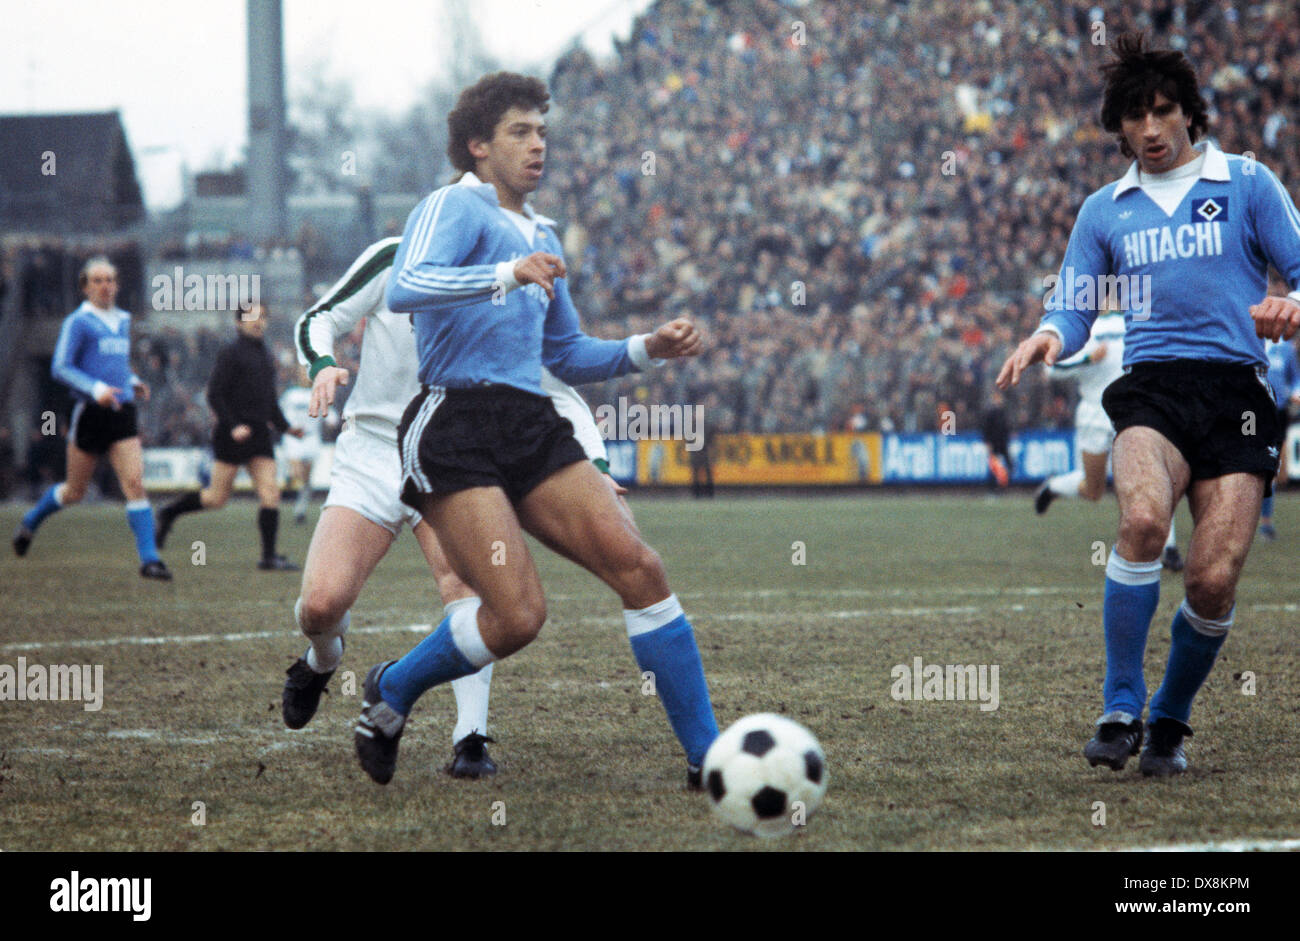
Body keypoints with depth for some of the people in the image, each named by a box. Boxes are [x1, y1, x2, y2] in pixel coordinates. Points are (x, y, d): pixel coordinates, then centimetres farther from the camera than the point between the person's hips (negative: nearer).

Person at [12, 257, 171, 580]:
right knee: (74, 492, 8)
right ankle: (30, 522, 36)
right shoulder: (78, 321, -5)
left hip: (123, 414, 5)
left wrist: (133, 382, 12)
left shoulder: (122, 320, 15)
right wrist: (97, 389, -22)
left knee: (135, 483, -11)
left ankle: (149, 559, -13)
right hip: (90, 414, -5)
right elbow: (60, 368, -11)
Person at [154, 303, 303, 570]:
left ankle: (269, 556, -6)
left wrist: (286, 427, 15)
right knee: (217, 498, -2)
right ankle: (169, 513, 21)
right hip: (233, 435, -7)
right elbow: (215, 395, -11)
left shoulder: (265, 355, 17)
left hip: (259, 434, 7)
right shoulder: (231, 353, -6)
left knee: (270, 493, -5)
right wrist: (233, 425, -19)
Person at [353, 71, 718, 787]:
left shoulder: (540, 236, 25)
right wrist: (508, 274, -33)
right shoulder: (456, 206, -2)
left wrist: (648, 349, 16)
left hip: (532, 427, 7)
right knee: (518, 616, -18)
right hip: (456, 428, -7)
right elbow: (404, 290, -22)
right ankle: (391, 693, 11)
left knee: (638, 567, -11)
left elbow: (567, 356, 32)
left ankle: (707, 758, -7)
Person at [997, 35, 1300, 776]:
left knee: (1214, 580, -12)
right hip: (1151, 387, 1)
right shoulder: (1105, 210, 17)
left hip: (1237, 388, -1)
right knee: (1143, 519, -31)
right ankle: (1120, 712, -20)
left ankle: (1171, 721, 14)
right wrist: (1048, 338, -7)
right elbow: (1074, 307, 18)